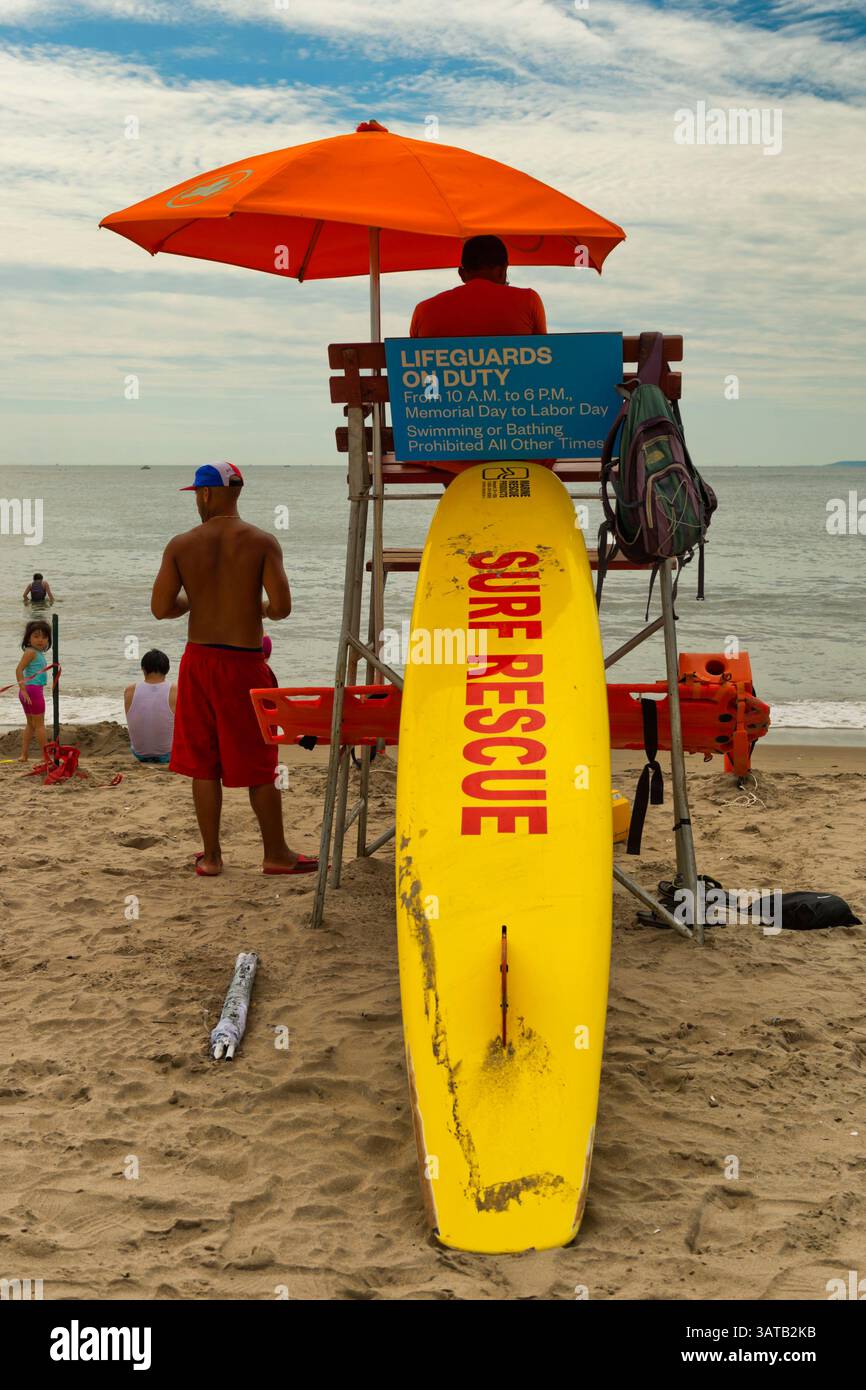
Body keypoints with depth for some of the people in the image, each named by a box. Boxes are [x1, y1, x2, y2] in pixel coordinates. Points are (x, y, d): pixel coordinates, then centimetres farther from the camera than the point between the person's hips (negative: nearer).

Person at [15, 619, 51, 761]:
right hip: (33, 689, -9)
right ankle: (46, 755, 3)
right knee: (39, 724, -2)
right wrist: (23, 689, -24)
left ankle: (24, 754, 16)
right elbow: (19, 669, -21)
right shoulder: (31, 652, -13)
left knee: (31, 724, 14)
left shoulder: (38, 653, 14)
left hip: (33, 691, 9)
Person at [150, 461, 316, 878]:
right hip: (244, 663, -2)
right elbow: (282, 607, -15)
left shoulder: (181, 545, -3)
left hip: (198, 660, 2)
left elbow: (160, 608, -5)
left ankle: (211, 855, 17)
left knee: (203, 764, 11)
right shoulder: (262, 542, -9)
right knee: (259, 765, 9)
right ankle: (275, 854, 18)